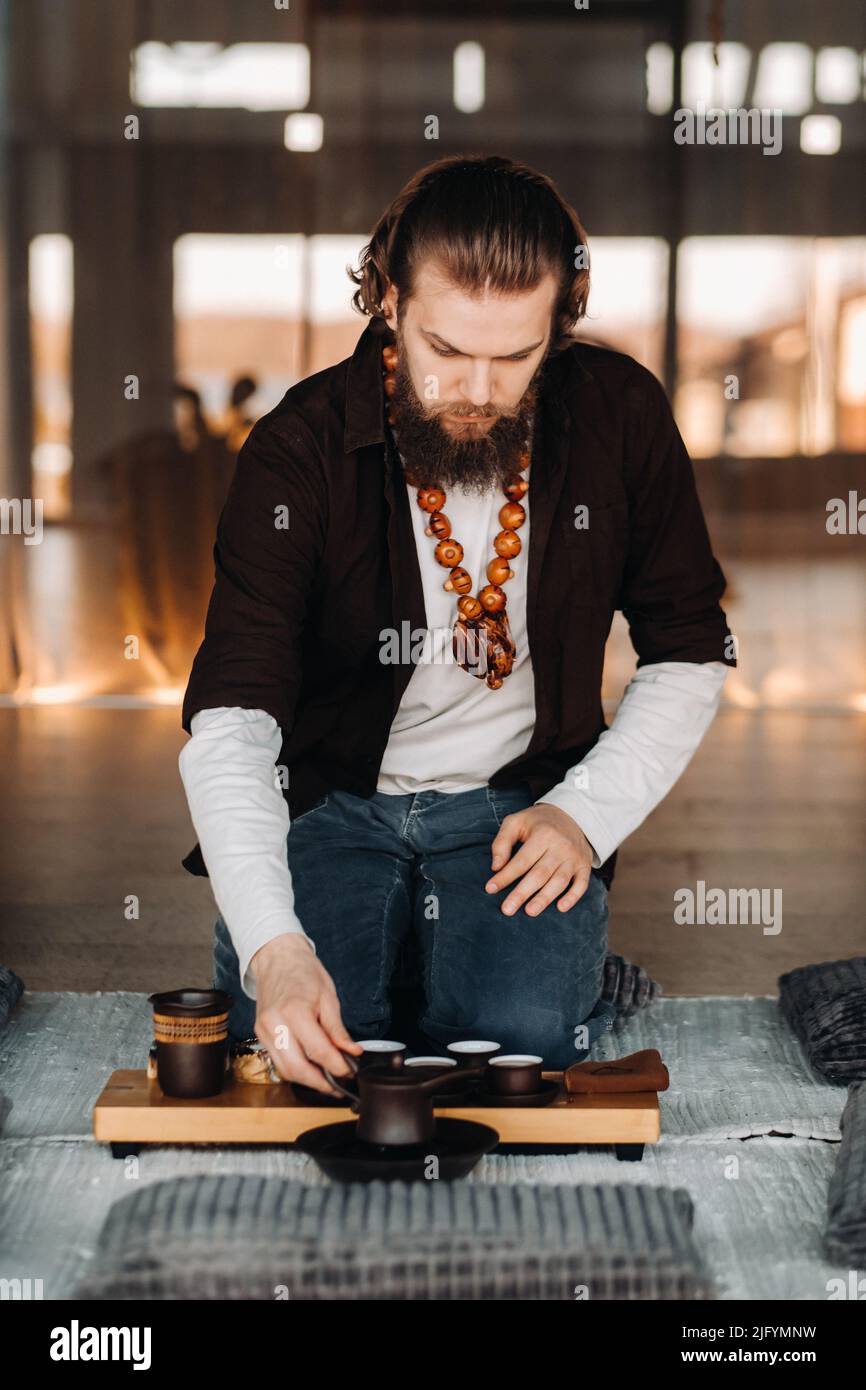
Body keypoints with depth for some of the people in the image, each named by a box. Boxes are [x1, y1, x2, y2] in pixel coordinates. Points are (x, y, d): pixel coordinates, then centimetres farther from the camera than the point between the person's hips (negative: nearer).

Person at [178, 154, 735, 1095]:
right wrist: (274, 944, -38)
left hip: (519, 798, 0)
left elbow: (690, 654, 4)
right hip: (330, 798, 0)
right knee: (281, 1042, -22)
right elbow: (228, 722, -23)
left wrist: (587, 813, -11)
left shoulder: (620, 416, -8)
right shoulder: (302, 447, -15)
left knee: (523, 1029, -25)